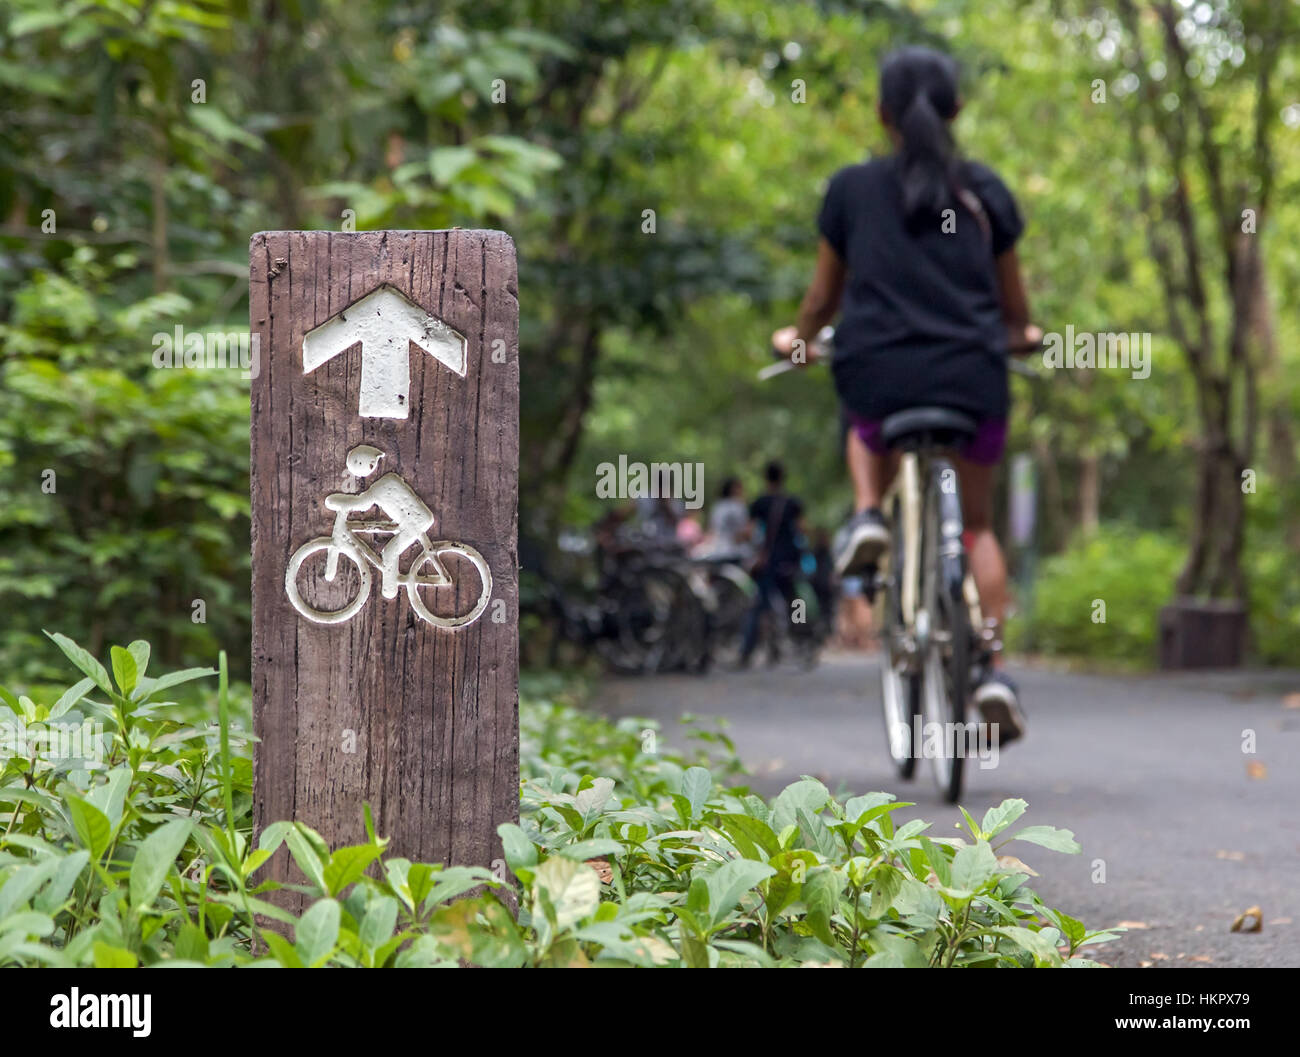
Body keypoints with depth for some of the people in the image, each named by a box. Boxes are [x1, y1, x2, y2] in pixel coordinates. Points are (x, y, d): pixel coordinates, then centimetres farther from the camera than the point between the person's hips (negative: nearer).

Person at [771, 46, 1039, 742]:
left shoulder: (852, 189, 7)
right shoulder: (984, 191, 9)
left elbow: (824, 298, 13)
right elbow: (1013, 305, 17)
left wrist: (795, 339, 33)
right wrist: (1022, 336, 39)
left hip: (876, 373, 0)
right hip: (972, 376, 0)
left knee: (868, 432, 38)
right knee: (977, 522, 19)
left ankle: (867, 514, 9)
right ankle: (993, 665, 4)